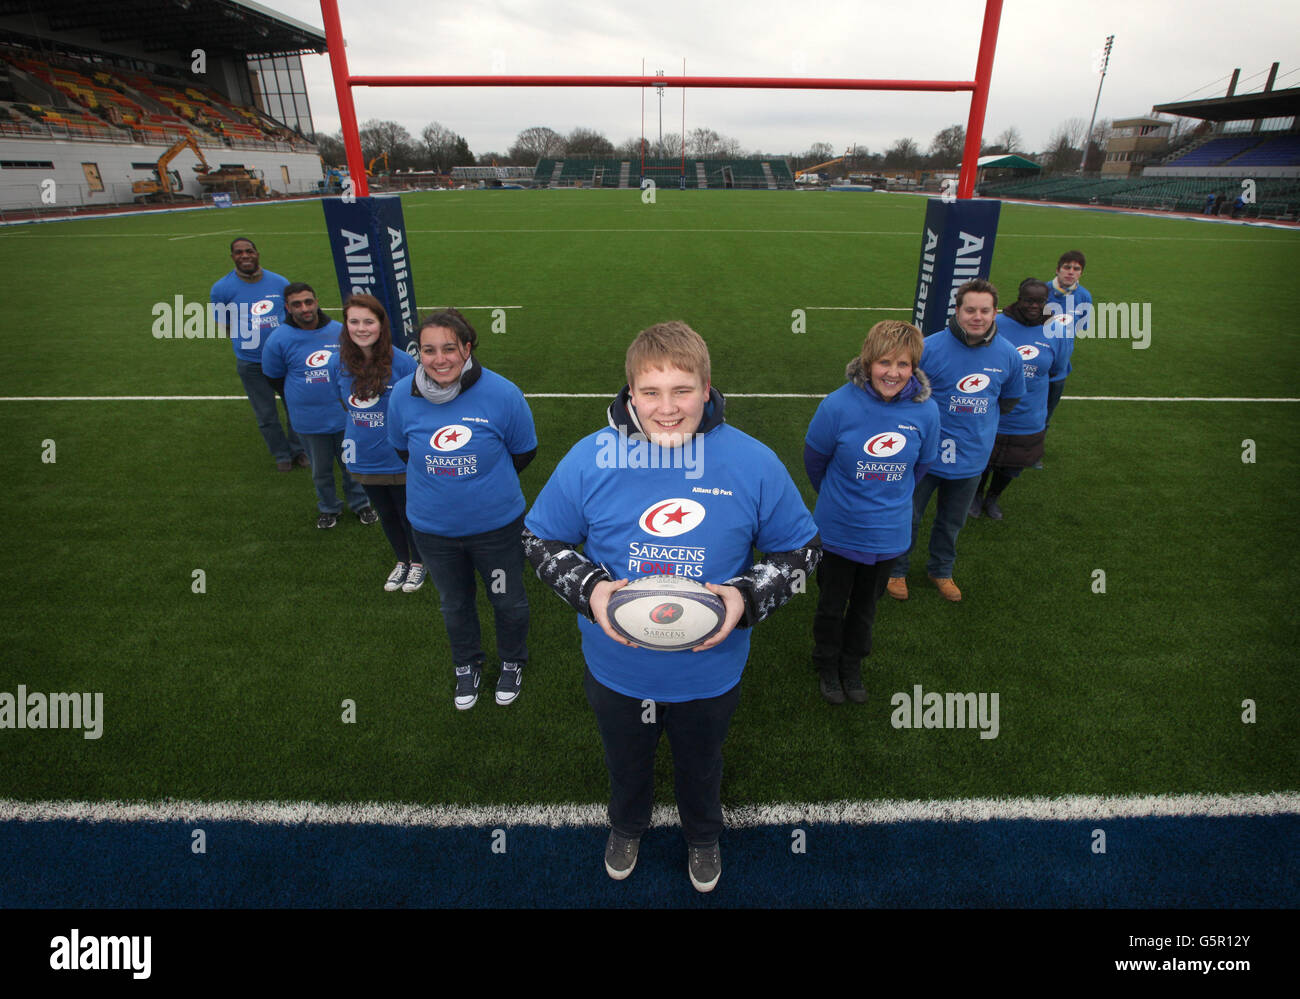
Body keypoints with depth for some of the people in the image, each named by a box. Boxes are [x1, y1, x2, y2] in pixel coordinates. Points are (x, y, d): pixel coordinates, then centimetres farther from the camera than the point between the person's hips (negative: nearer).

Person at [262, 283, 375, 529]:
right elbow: (273, 376, 4)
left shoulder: (340, 331, -6)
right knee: (321, 470, 16)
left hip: (345, 415, 1)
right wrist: (303, 390, 7)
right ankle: (328, 508, 37)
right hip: (309, 421, 0)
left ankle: (360, 503, 36)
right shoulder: (279, 340, -10)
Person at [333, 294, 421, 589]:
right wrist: (362, 427, 5)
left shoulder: (402, 362, -20)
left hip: (400, 459, -4)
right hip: (364, 460, 4)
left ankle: (418, 564, 40)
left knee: (408, 514, 14)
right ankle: (402, 561, 45)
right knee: (386, 514, 22)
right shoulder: (339, 362, -7)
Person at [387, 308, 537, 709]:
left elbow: (523, 452, -6)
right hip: (432, 528, 3)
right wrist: (442, 479, 8)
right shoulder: (403, 394, -13)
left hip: (496, 525, -2)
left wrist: (487, 485, 3)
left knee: (508, 600, 17)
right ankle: (467, 665, 52)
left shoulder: (501, 393, -21)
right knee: (454, 603, 24)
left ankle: (512, 663, 48)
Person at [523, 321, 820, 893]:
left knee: (701, 766, 29)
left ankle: (702, 836, 65)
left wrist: (745, 597, -23)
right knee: (626, 761, 30)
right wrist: (588, 589, -24)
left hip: (710, 673, 0)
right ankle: (627, 826, 66)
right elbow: (540, 540, -5)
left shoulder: (754, 464, -18)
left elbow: (801, 549, -6)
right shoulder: (589, 459, -18)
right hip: (616, 669, 1)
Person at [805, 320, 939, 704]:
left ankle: (852, 666, 48)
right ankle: (827, 666, 44)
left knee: (866, 607, 22)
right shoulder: (838, 405, -22)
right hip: (838, 531, -2)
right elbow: (814, 458, -4)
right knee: (831, 606, 17)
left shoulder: (926, 410, -14)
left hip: (888, 534, 2)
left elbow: (922, 464, 5)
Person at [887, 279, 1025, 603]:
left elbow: (1010, 398, 12)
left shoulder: (1008, 355, -6)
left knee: (951, 522, 22)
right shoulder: (930, 347, -19)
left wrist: (978, 421, 8)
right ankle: (896, 570, 34)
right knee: (908, 517, 11)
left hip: (972, 457, 4)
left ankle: (941, 570, 45)